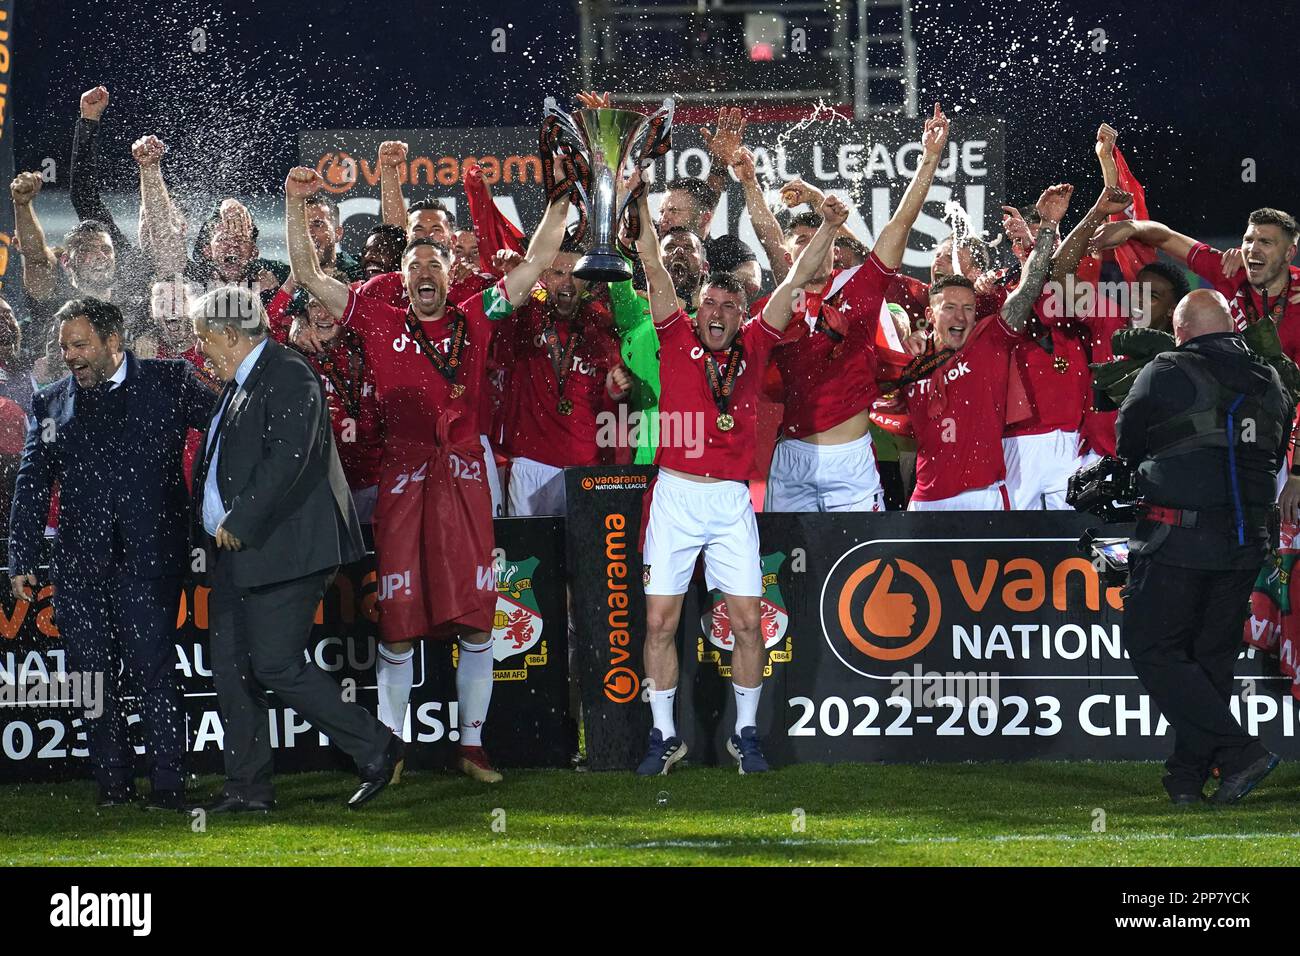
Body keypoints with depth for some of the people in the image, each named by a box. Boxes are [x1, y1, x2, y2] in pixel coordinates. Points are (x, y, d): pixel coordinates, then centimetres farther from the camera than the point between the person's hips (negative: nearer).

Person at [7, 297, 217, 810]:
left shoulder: (168, 381, 4)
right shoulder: (51, 403, 13)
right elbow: (31, 487, 15)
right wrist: (22, 561, 9)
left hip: (148, 555, -4)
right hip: (79, 562, 4)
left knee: (154, 668, -7)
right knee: (93, 675, 4)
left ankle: (167, 784, -4)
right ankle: (113, 783, 12)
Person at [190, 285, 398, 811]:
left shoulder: (287, 377, -13)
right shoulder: (238, 385, 18)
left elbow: (287, 460, -22)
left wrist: (238, 523, -19)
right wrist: (210, 526, 12)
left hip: (282, 550, -10)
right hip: (237, 552, 10)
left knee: (276, 664, -11)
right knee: (230, 667, 8)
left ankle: (376, 749, -2)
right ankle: (247, 787, 13)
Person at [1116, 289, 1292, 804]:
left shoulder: (1165, 375, -7)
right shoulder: (1271, 381, 10)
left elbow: (1126, 443, 5)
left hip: (1179, 543, -6)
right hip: (1248, 542, 6)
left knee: (1152, 648, 0)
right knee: (1213, 655, 13)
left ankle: (1237, 749, -12)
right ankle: (1189, 773, 12)